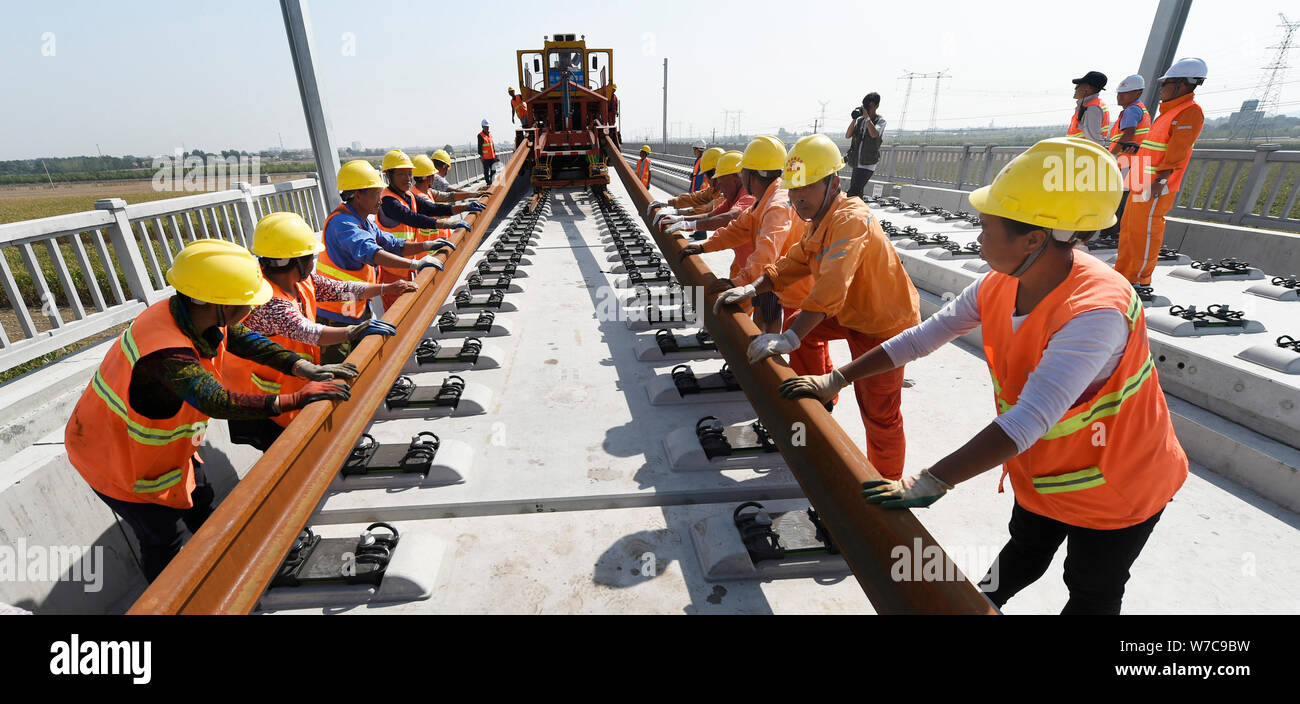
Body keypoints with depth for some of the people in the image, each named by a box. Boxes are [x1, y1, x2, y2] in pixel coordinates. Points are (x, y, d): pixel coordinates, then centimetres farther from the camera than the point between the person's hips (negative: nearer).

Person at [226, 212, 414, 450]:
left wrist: (386, 288, -1)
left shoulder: (303, 280, -4)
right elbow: (305, 331, -43)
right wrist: (353, 331, -55)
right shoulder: (265, 300, -31)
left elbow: (340, 289, 4)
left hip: (293, 385, 8)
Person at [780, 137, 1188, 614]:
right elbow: (921, 337, -11)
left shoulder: (1096, 312, -38)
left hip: (1113, 489, -5)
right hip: (1040, 476, 6)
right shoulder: (999, 286, -15)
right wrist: (835, 380, -13)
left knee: (1091, 596, 22)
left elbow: (1027, 422, -44)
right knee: (1023, 556, 30)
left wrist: (928, 484, -46)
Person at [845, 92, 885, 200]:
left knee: (853, 193, -20)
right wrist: (854, 119, -9)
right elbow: (847, 135, 1)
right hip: (856, 162, 6)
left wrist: (867, 116, -17)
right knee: (857, 193, 15)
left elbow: (874, 134, -22)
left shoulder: (880, 121, -2)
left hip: (868, 164, -6)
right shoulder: (860, 120, 10)